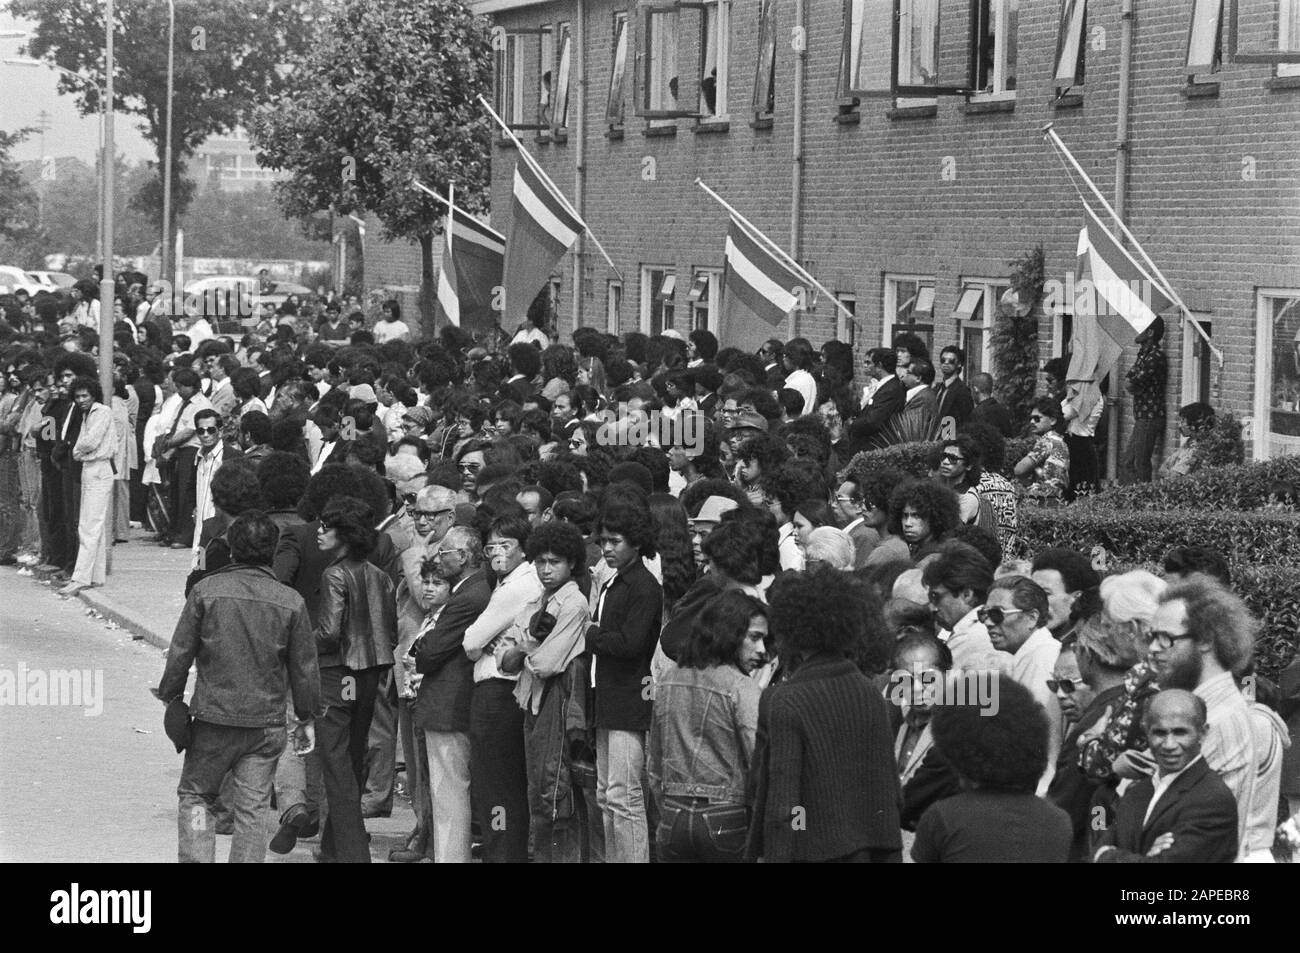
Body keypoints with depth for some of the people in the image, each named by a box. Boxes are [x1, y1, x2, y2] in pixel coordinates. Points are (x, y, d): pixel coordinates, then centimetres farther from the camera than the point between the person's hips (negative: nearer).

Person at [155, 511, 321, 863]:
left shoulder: (206, 591, -7)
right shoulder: (291, 602, -3)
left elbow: (180, 653, -3)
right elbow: (304, 667, 3)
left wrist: (170, 696, 11)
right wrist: (307, 719, 14)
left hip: (213, 717, -1)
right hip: (267, 724, 1)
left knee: (195, 797, 13)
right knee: (251, 812, 6)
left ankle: (196, 859, 0)